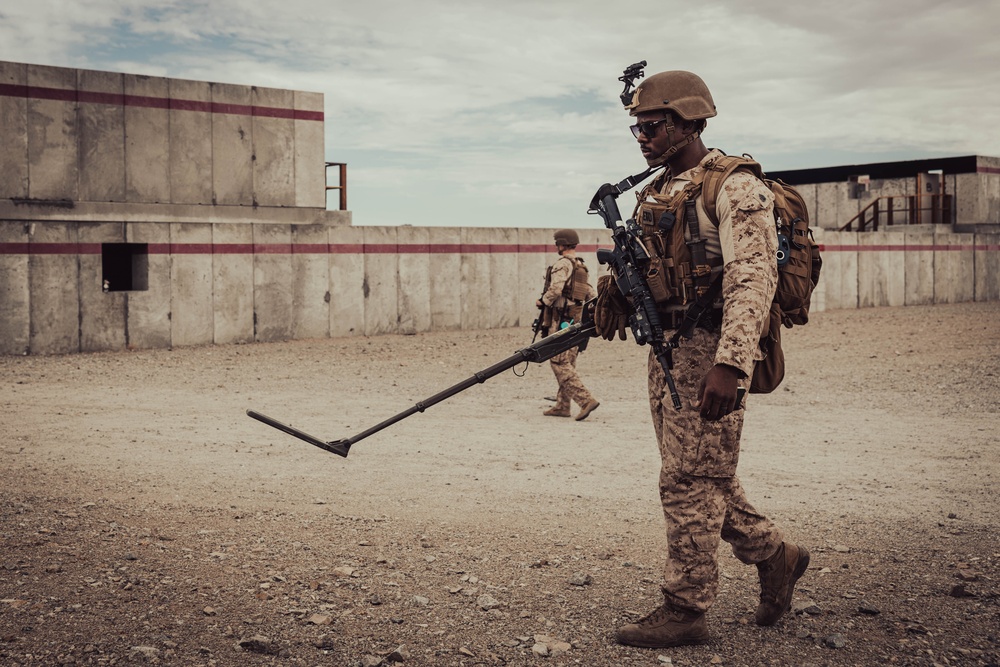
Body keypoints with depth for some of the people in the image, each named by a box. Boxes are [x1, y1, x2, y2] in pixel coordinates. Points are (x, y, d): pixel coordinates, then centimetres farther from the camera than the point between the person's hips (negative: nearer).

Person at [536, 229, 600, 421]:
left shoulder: (562, 264, -10)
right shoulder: (583, 267, 16)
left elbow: (555, 289, -22)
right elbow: (592, 295, 15)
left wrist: (542, 302, -6)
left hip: (561, 320, -9)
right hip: (577, 321, 9)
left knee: (560, 363, -9)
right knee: (568, 363, 13)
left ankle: (586, 400, -18)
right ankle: (562, 405, 17)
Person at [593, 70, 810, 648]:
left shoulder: (735, 187, -11)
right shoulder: (656, 194, 16)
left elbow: (753, 279, -22)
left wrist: (730, 364, -31)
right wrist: (617, 297, 1)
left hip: (710, 351, -9)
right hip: (666, 349, 9)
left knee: (690, 480, -3)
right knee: (703, 475, 15)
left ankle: (686, 608, 8)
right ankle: (775, 555, 32)